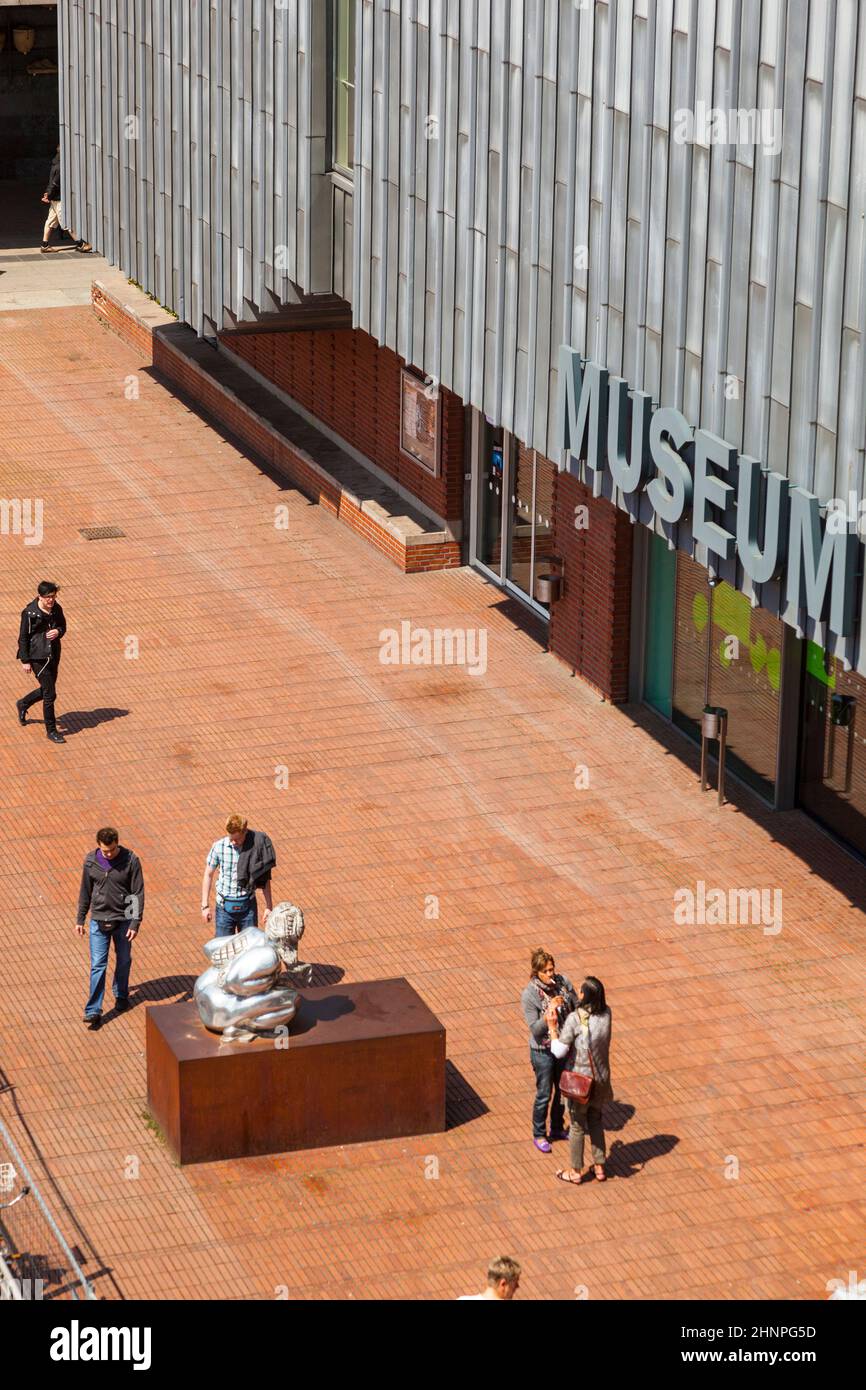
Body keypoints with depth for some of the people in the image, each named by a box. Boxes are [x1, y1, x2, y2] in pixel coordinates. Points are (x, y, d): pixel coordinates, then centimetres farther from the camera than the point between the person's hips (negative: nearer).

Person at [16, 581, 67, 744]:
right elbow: (23, 638, -11)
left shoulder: (56, 609, -1)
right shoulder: (30, 613, -16)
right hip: (38, 657, -7)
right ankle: (51, 730, 8)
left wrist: (58, 632, -11)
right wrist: (25, 661, -10)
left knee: (46, 690, 20)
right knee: (50, 694, -6)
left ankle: (23, 704, 48)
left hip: (53, 655, 7)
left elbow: (63, 626, 14)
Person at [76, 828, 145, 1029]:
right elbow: (85, 892, 6)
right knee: (98, 965, -3)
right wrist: (80, 919, 8)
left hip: (123, 920, 0)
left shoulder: (131, 861, -14)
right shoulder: (91, 861, -7)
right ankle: (93, 1011, -1)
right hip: (99, 921, 0)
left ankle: (121, 995, 41)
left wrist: (135, 923, -14)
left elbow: (138, 894, -10)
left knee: (123, 961, 17)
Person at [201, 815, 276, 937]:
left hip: (247, 906, 0)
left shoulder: (256, 847, -11)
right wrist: (205, 905, 1)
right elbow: (208, 875, 1)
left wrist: (269, 907, 1)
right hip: (225, 907, 0)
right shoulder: (219, 847, -11)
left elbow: (264, 878, -1)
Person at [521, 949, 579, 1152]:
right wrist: (549, 1011, -36)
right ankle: (539, 1135, 29)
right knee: (544, 1095, 9)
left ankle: (557, 1128, 41)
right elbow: (535, 1029, -23)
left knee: (562, 1090, 20)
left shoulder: (564, 982, -12)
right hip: (543, 1051, -4)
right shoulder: (529, 995, -23)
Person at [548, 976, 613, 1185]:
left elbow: (559, 1051, -21)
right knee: (595, 1121, 23)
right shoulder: (606, 1014, -10)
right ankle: (600, 1167, 33)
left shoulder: (575, 1019, -27)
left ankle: (576, 1171, 28)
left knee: (578, 1126, 13)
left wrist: (552, 1026, -12)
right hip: (600, 1078, 5)